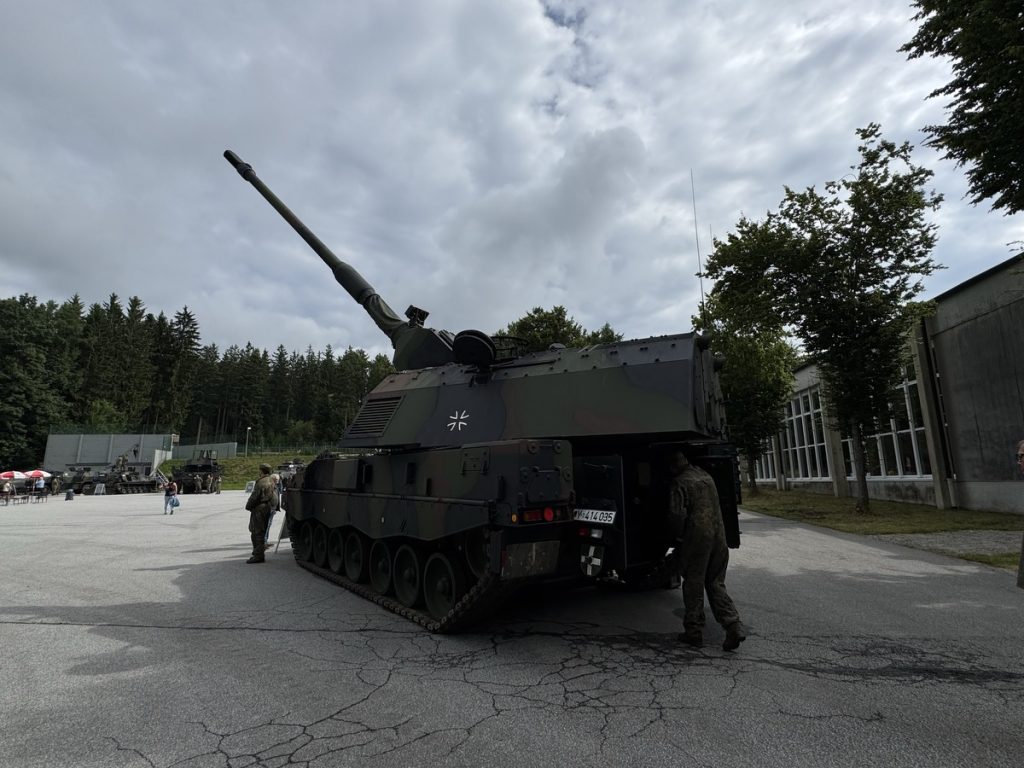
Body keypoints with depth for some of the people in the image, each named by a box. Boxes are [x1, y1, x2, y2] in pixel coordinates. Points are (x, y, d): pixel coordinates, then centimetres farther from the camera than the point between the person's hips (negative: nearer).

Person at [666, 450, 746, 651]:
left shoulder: (679, 484, -10)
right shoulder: (706, 476, 13)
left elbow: (677, 514, -18)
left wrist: (679, 537, -4)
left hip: (696, 538, -6)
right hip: (718, 536, 6)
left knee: (693, 586, 6)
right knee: (715, 584, 16)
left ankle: (694, 632, 15)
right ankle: (734, 625, 3)